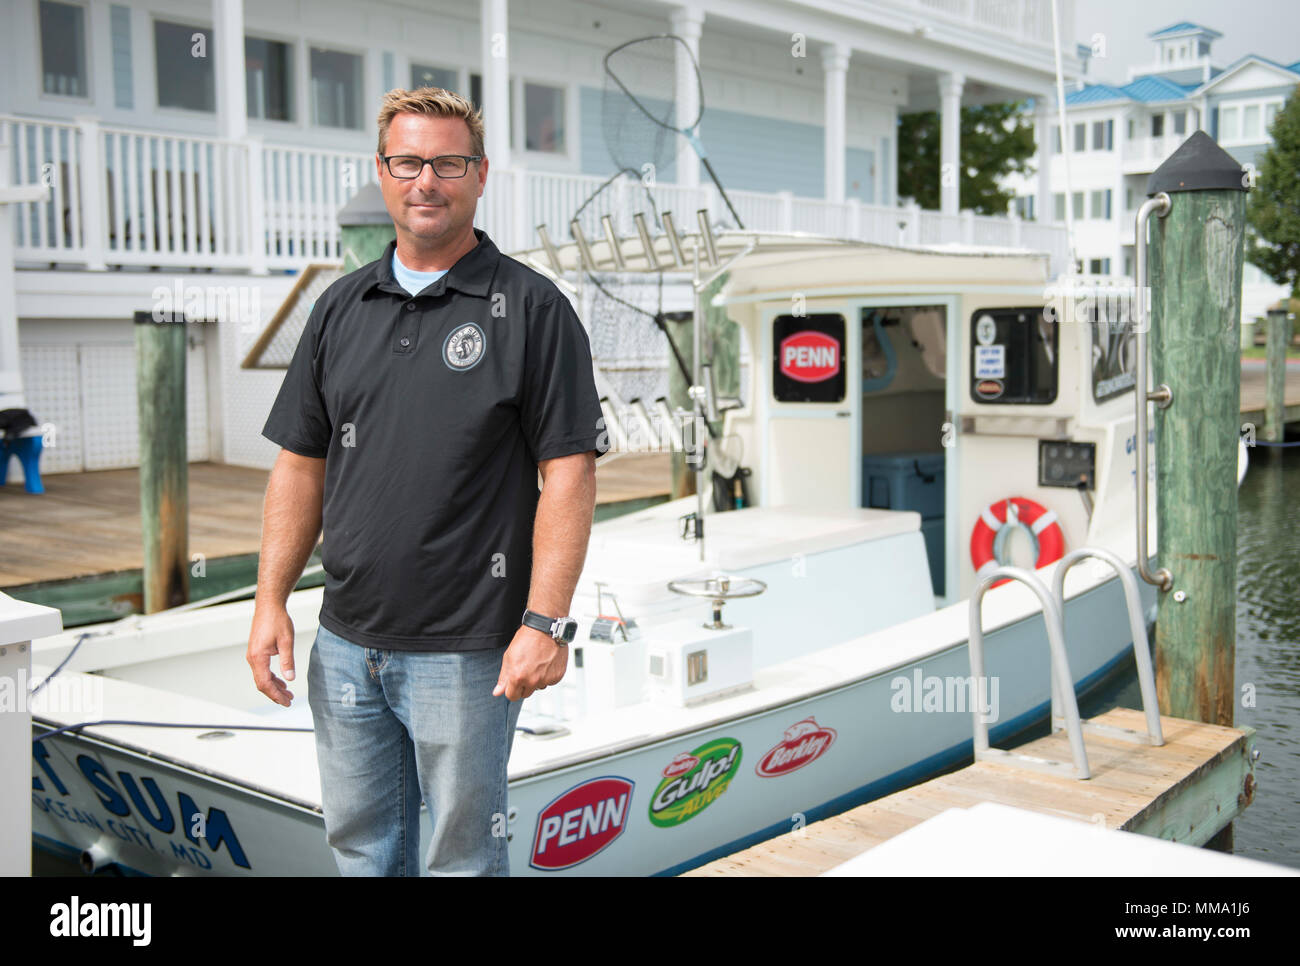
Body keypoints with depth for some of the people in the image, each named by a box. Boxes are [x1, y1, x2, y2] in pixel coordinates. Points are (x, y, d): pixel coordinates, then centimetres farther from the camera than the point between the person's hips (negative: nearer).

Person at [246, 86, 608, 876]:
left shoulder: (531, 308, -7)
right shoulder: (341, 308, 9)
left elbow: (569, 472, -11)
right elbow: (302, 464, 11)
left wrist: (546, 621, -18)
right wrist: (271, 601, 4)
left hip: (466, 650, -5)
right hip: (345, 643, 5)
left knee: (464, 855, 9)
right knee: (361, 846, 18)